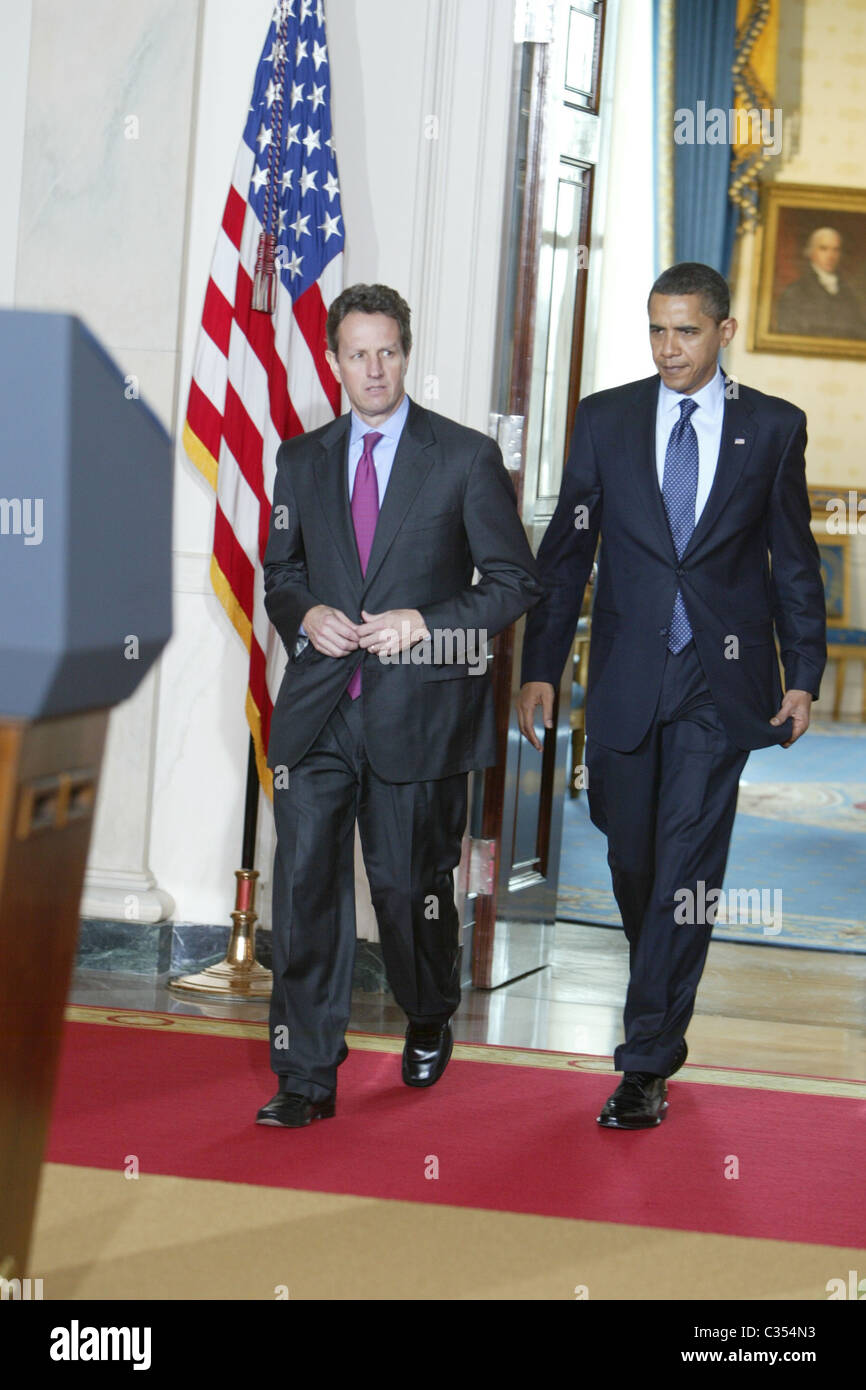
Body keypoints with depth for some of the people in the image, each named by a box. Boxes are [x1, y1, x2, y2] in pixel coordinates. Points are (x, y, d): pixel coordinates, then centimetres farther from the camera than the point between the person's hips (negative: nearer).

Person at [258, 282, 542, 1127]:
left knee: (410, 883, 9)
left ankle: (429, 1024, 37)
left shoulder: (467, 458, -1)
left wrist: (429, 624, -14)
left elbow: (514, 581, 0)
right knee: (305, 882, -6)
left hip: (418, 708, -2)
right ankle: (306, 1076, -2)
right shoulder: (301, 461, 10)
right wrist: (305, 614, -4)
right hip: (317, 709, 2)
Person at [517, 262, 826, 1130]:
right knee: (633, 862, 9)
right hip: (626, 680, 2)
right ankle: (664, 1020, 31)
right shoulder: (605, 420, 5)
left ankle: (646, 1065, -6)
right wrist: (540, 668, 1)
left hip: (721, 680, -2)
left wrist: (803, 676, 2)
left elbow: (794, 561, 7)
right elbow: (566, 551, 6)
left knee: (685, 867, -8)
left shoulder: (773, 428, 3)